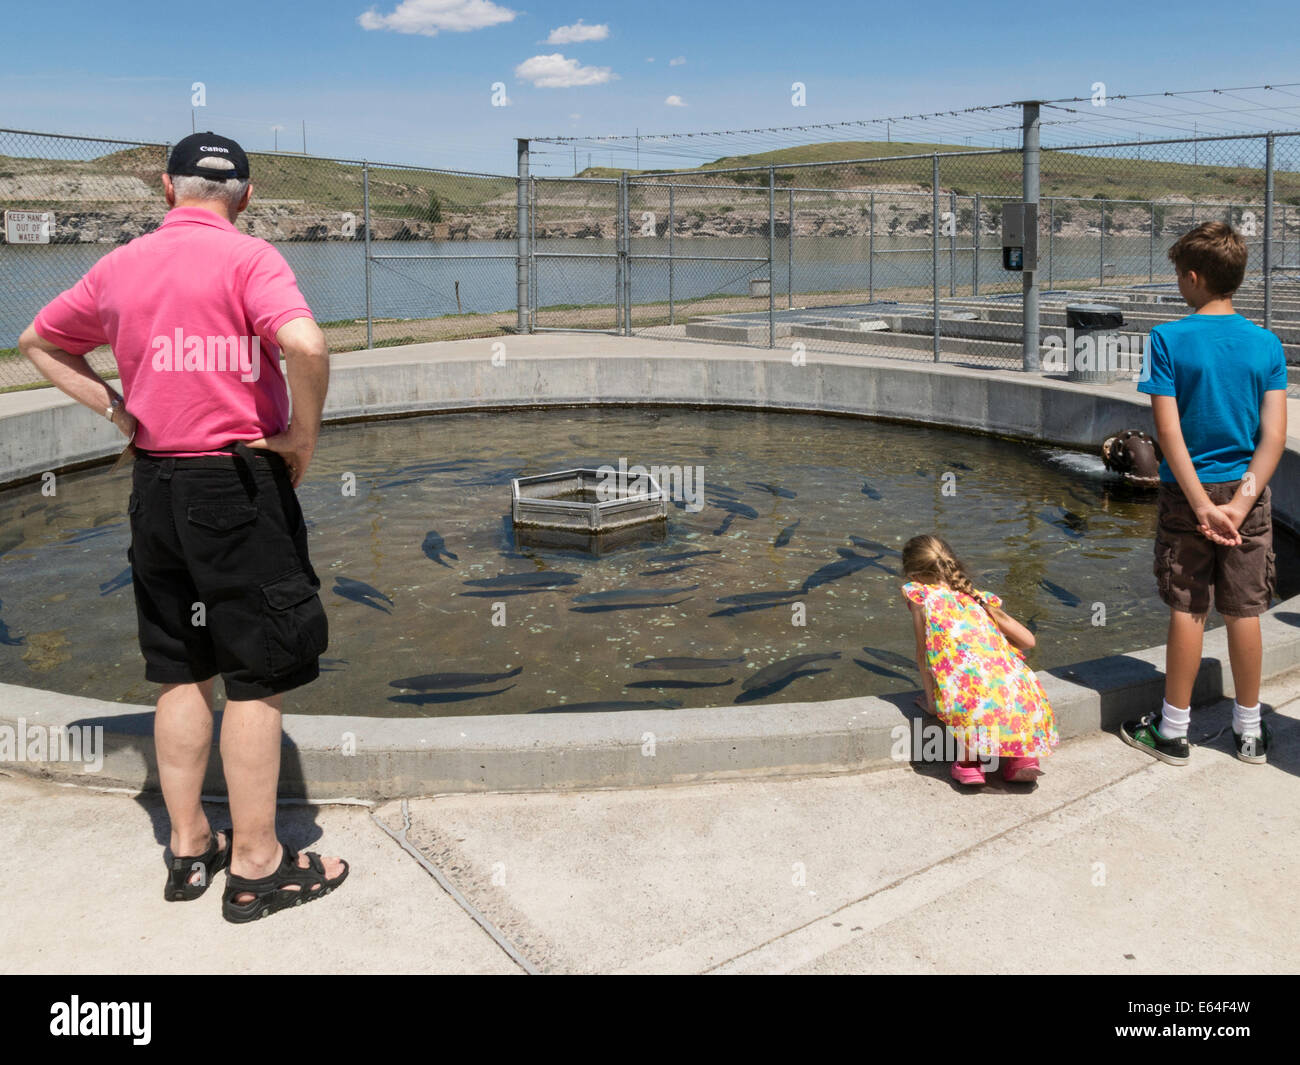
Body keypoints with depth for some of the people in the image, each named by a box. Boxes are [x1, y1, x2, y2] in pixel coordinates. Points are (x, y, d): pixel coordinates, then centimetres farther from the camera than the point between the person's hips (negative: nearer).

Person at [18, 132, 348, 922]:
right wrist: (303, 437, -13)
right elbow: (305, 346, -27)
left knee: (182, 673, 15)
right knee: (259, 677, 2)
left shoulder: (121, 266, 9)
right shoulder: (249, 258, -10)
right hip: (239, 487, -6)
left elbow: (39, 341, 22)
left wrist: (119, 411, 14)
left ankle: (189, 846, 25)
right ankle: (256, 865, 11)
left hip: (156, 487, 6)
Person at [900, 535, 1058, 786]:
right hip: (1020, 697, 3)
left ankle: (968, 758, 6)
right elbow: (1028, 641, 17)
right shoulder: (979, 599, 19)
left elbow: (922, 655, 9)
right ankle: (1022, 758, 17)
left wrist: (932, 701, 19)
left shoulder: (921, 596, 8)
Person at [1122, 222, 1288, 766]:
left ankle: (1173, 730, 15)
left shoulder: (1168, 340, -9)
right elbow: (1274, 435, -6)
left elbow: (1169, 430, -15)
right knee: (1243, 611, 11)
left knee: (1187, 611, 5)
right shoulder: (1267, 344, 1)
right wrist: (1239, 504, -10)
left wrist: (1203, 506, -13)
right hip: (1247, 492, 3)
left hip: (1188, 493, -3)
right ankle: (1250, 731, 23)